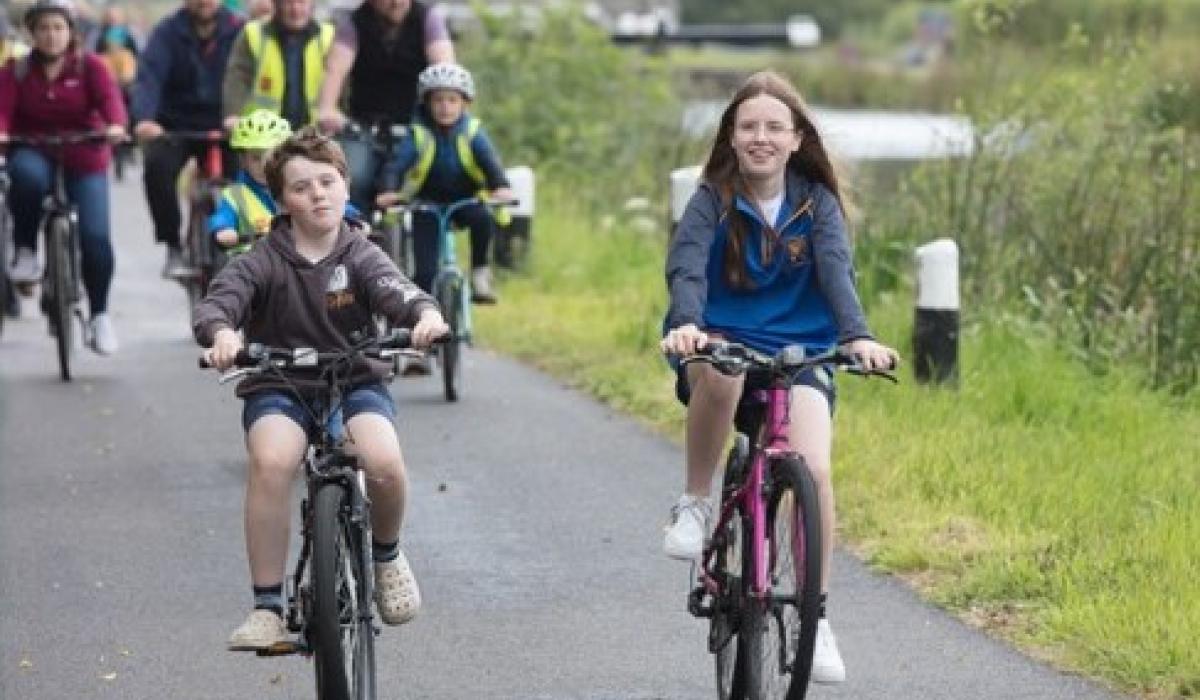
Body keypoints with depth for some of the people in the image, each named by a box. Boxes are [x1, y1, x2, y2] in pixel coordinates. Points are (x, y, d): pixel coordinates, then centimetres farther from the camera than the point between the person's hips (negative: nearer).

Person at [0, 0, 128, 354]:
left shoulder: (90, 66, -2)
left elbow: (109, 96, -18)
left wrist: (115, 125, -40)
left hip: (84, 162, 0)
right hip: (36, 154, 0)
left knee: (95, 237, -13)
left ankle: (99, 314, 7)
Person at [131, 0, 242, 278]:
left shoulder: (237, 31, -4)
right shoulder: (169, 31, -5)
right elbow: (149, 75, -18)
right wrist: (144, 119, -37)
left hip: (220, 126, 1)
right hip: (173, 123, -1)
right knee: (157, 167, -28)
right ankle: (173, 248, -17)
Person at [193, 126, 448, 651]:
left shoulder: (359, 256, -2)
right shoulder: (264, 261, -4)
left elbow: (394, 289, -21)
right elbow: (219, 299, -20)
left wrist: (425, 313, -45)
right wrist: (220, 332, -45)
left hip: (356, 383, 1)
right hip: (278, 388, -1)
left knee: (383, 461, -30)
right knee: (271, 461, -33)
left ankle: (386, 554, 5)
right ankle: (267, 607, -22)